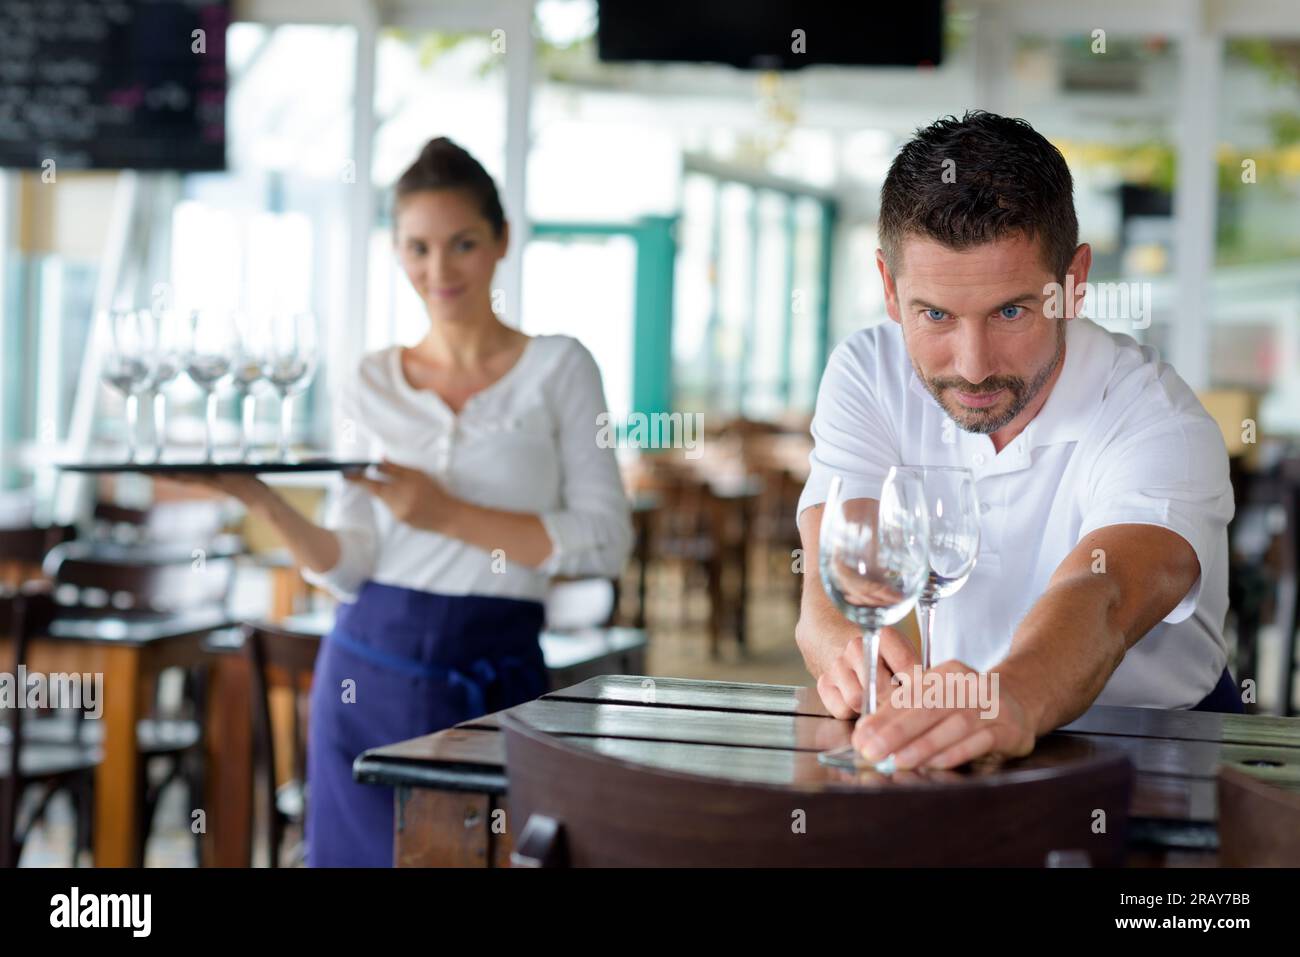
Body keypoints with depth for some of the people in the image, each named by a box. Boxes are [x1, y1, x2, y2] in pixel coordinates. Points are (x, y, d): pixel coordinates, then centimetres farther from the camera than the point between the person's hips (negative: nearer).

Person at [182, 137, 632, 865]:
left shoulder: (558, 368, 0)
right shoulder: (369, 388, 8)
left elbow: (607, 542, -9)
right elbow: (348, 567, 2)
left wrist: (450, 515, -15)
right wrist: (266, 505, -16)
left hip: (494, 676, -2)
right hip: (370, 669, 2)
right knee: (368, 850, 8)